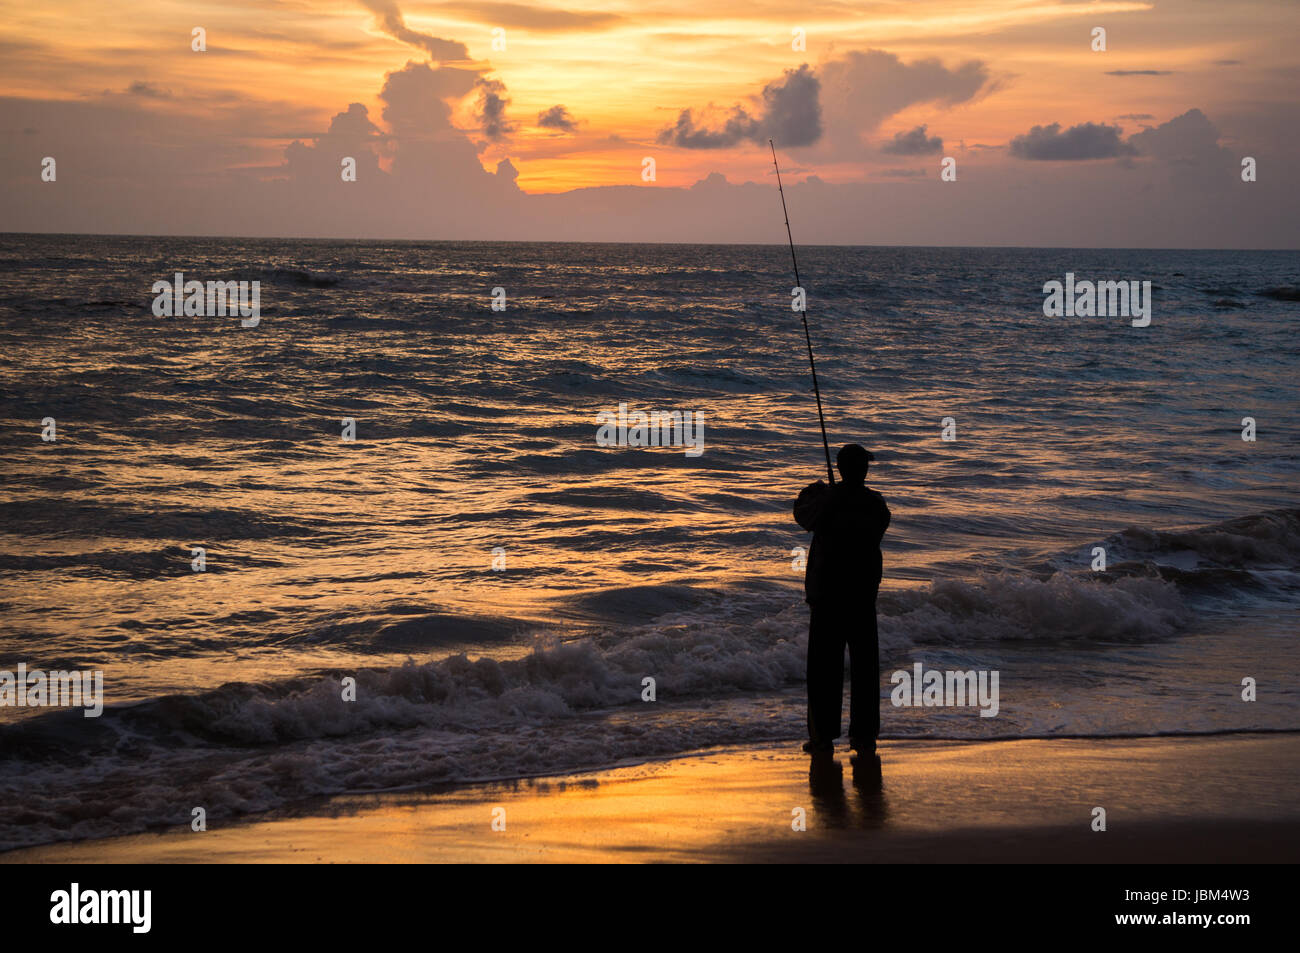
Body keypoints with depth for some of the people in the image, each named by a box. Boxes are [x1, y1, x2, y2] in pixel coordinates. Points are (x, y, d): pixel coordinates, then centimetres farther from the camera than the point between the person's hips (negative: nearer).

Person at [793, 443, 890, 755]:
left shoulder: (827, 500, -11)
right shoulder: (876, 504, -2)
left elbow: (803, 516, 6)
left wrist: (811, 492, 26)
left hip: (827, 593, -3)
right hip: (864, 595, 3)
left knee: (824, 666, 1)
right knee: (864, 665, 9)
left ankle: (823, 735, -1)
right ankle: (864, 735, 9)